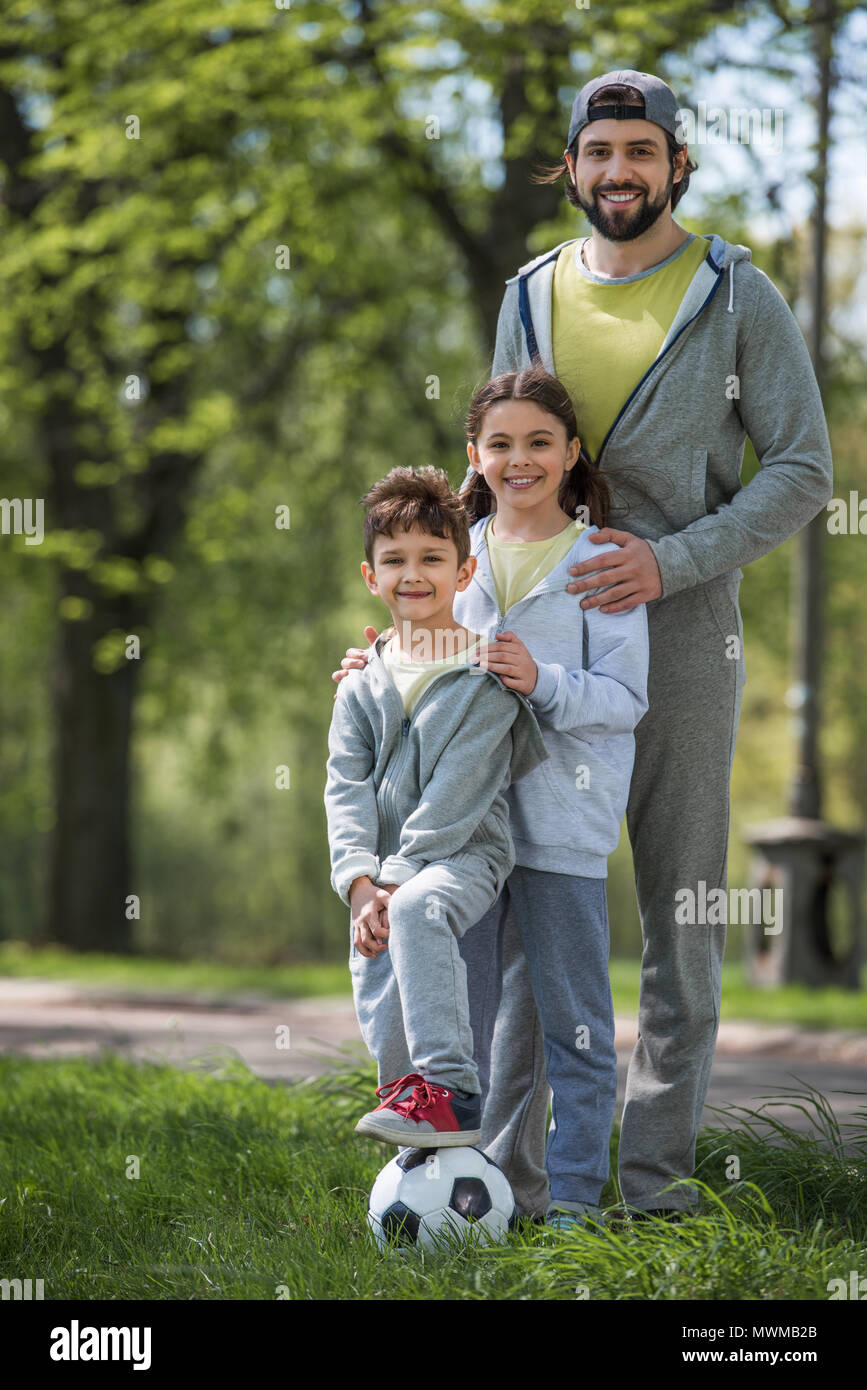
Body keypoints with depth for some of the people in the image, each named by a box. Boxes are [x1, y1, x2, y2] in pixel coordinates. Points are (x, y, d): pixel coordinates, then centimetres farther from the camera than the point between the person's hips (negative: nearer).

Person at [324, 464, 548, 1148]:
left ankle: (451, 1093, -40)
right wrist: (361, 883, -12)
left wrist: (395, 884, -18)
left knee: (417, 909, -37)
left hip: (463, 854, -5)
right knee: (388, 1033, -2)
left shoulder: (488, 675, -2)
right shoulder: (363, 685, 14)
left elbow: (458, 792, -10)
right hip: (382, 873, 5)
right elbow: (347, 790, 5)